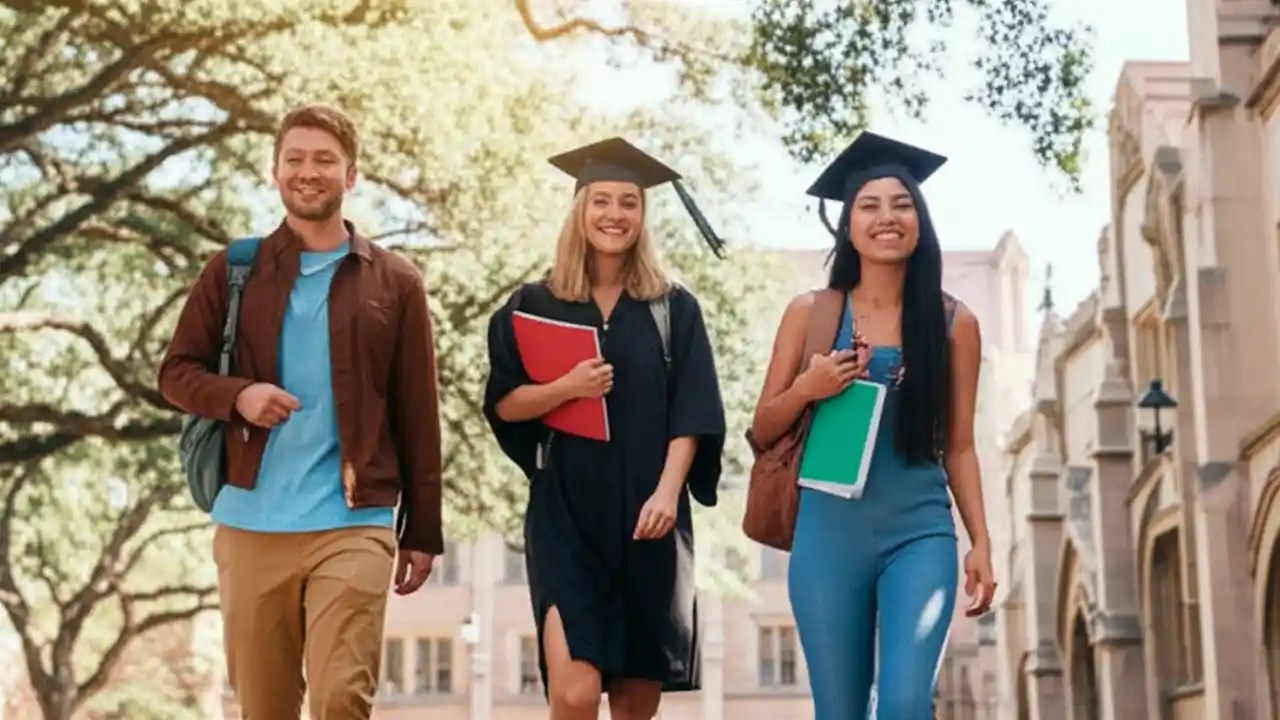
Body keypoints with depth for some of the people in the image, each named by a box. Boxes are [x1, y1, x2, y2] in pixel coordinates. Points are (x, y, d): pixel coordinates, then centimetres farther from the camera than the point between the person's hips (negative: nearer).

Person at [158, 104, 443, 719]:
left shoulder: (395, 283, 6)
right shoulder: (232, 271, 8)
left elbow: (417, 417, 6)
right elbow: (176, 372, 9)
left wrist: (421, 532, 4)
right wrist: (237, 395, -13)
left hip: (354, 524, -2)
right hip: (249, 524, 2)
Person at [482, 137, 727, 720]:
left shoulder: (674, 308, 5)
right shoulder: (536, 305, 4)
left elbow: (691, 412, 0)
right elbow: (502, 404, 2)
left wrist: (667, 490, -14)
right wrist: (567, 387, -16)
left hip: (647, 515, 1)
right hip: (565, 516, -1)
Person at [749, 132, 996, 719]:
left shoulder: (953, 322, 5)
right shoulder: (810, 312, 4)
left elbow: (959, 447, 9)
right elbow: (763, 429, 8)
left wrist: (980, 542, 2)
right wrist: (806, 390, -12)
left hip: (920, 534, 0)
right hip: (829, 533, 1)